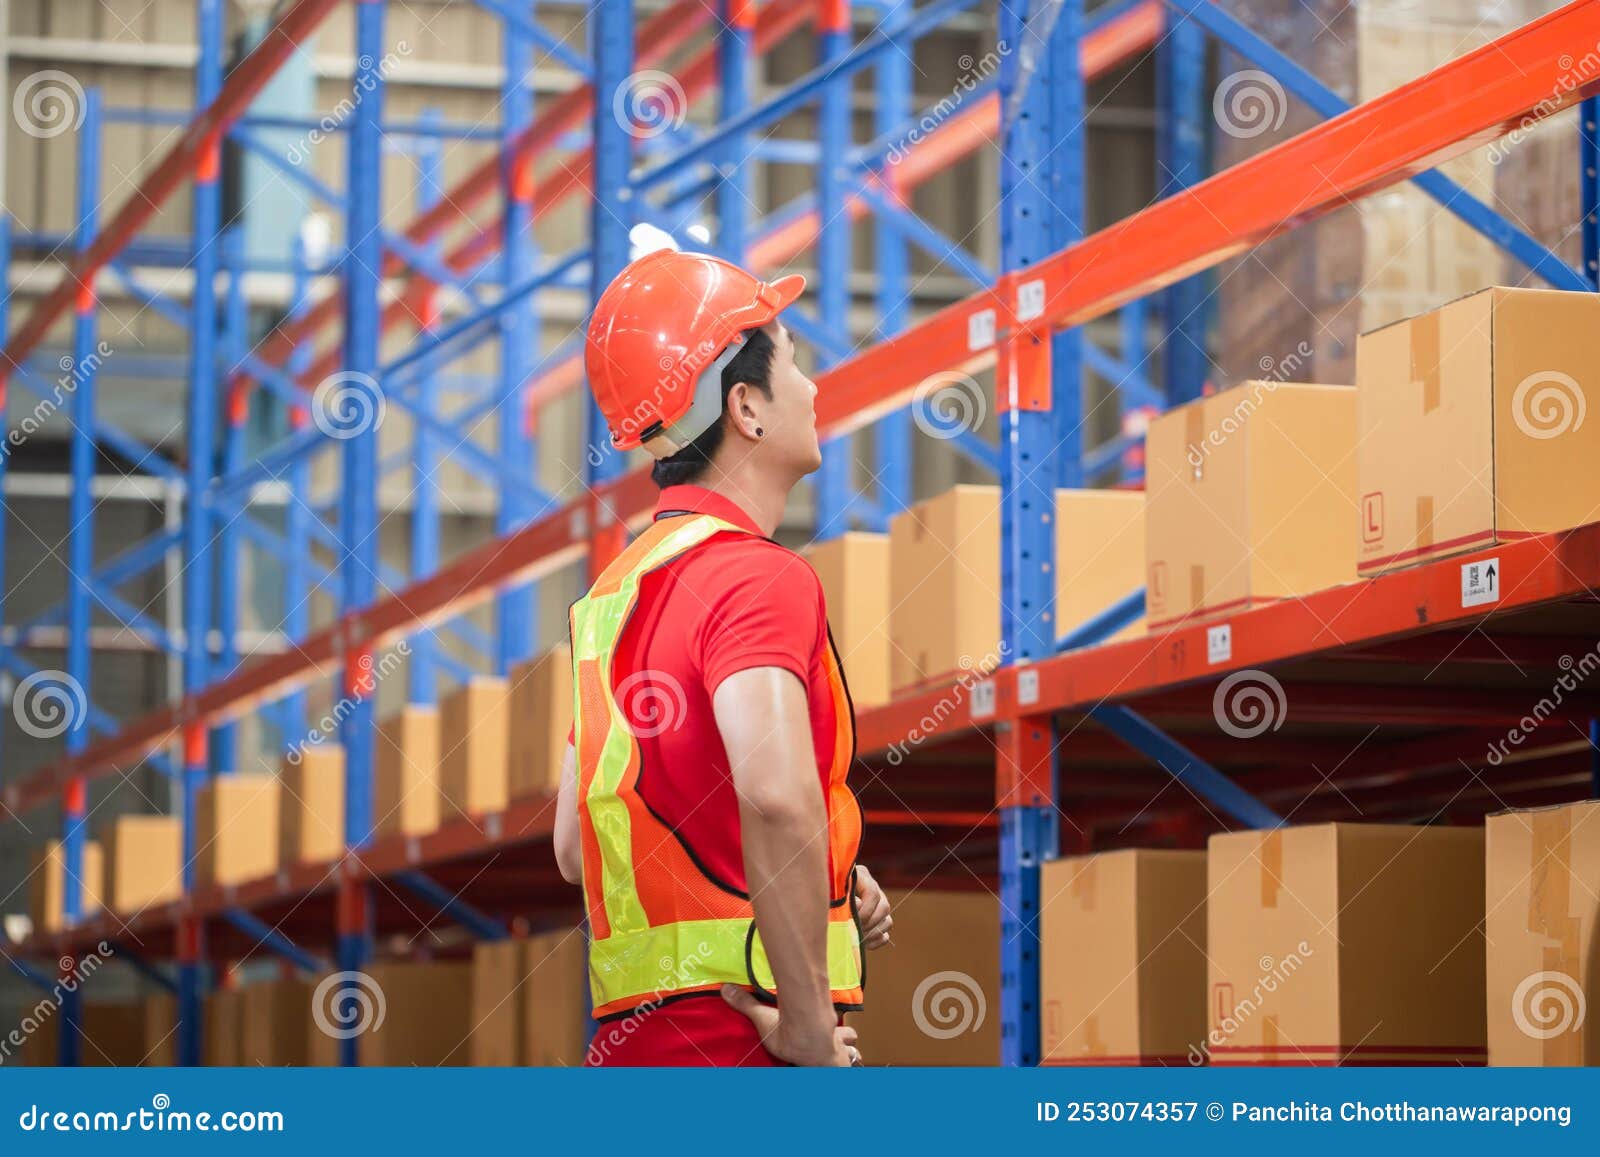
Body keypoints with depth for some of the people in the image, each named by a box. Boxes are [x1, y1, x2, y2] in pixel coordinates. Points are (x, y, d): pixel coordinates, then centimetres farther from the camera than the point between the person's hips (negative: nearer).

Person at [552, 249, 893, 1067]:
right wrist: (811, 1024, -21)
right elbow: (776, 794, -29)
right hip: (737, 1030, -9)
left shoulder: (617, 587, 17)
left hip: (629, 1030, 9)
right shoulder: (758, 575, -11)